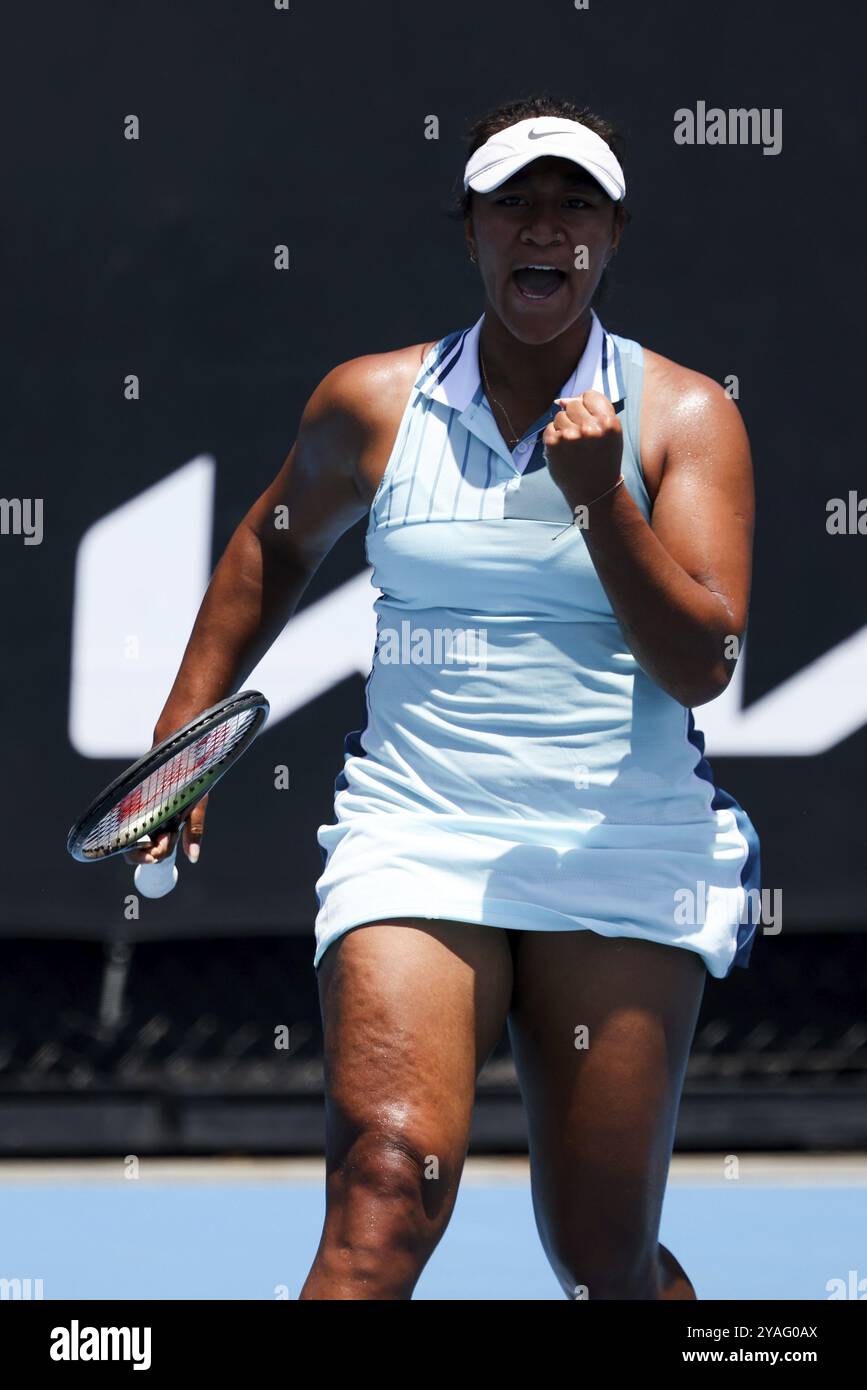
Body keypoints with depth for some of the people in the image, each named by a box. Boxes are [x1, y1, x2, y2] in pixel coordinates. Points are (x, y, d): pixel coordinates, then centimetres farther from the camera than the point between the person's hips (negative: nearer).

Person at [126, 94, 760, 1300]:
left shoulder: (685, 418, 2)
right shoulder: (372, 403, 6)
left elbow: (702, 665, -8)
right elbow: (277, 547, 26)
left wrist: (601, 498, -19)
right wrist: (181, 733, 22)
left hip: (622, 863, 0)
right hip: (412, 838, 0)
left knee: (608, 1260, 2)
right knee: (390, 1185, -23)